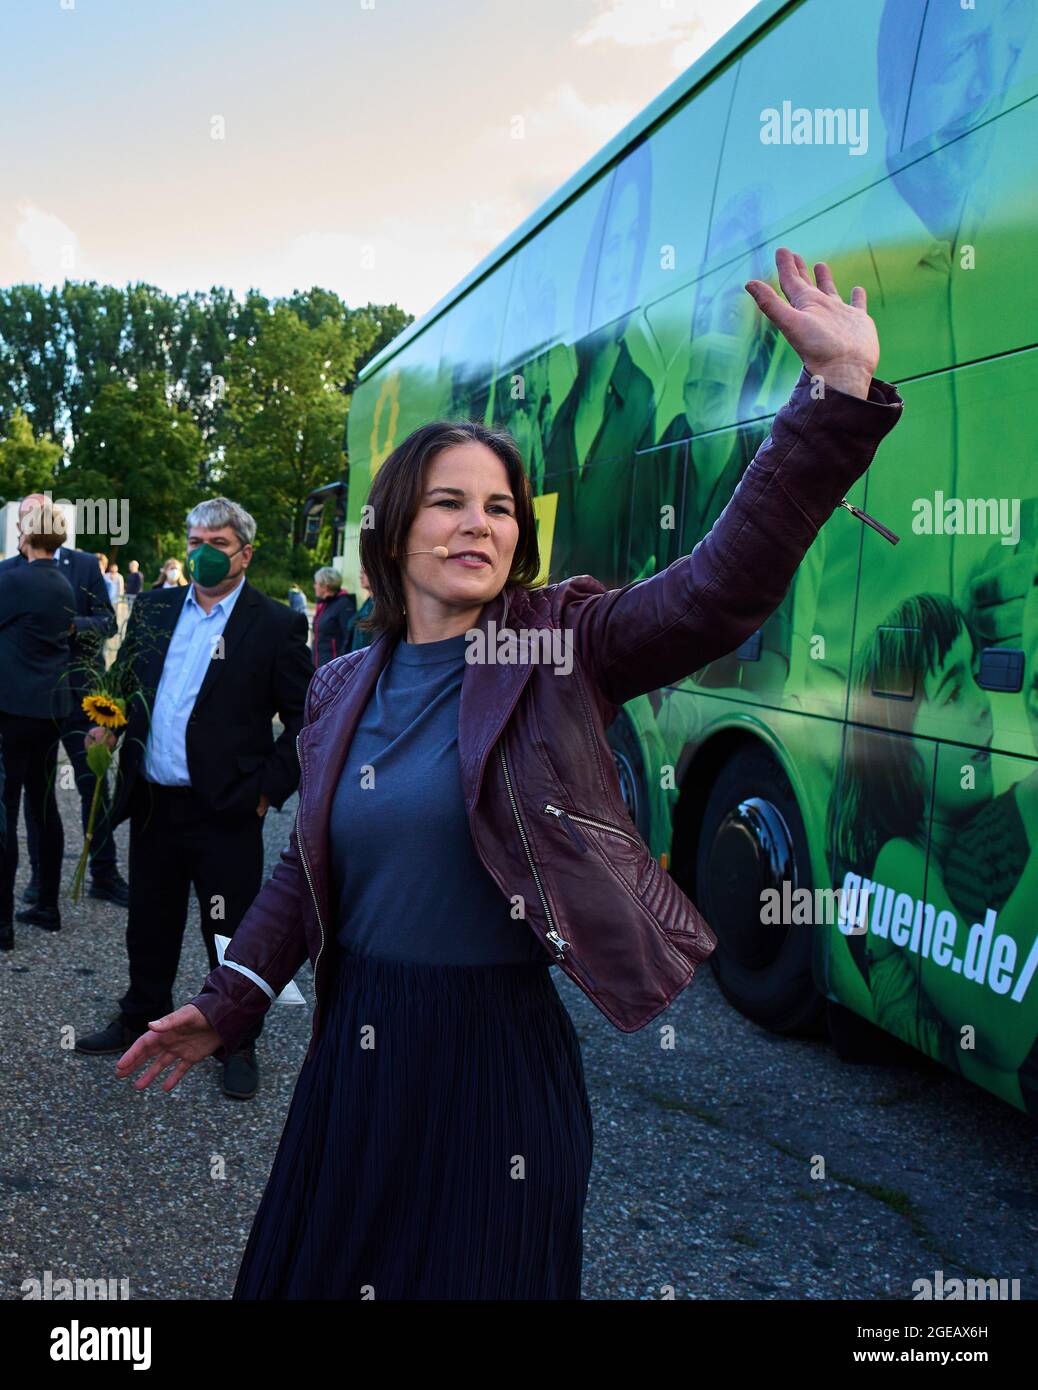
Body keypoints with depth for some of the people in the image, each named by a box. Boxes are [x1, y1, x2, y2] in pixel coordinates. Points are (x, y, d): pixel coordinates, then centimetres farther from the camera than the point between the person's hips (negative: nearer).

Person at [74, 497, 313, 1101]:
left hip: (226, 813, -5)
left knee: (232, 934, 7)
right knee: (150, 923, 19)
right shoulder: (153, 609, 9)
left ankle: (239, 1043, 25)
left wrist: (268, 789, -12)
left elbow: (308, 719, -6)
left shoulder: (276, 624, -7)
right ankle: (142, 1019, 39)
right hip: (153, 803, 5)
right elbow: (124, 683, 18)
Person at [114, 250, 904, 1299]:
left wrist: (840, 391, -31)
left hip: (498, 1053, -4)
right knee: (317, 1268, 19)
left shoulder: (563, 645, -8)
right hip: (357, 1047, 4)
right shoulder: (341, 689, 5)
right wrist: (228, 1003, 12)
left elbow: (721, 587, -23)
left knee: (482, 1271, 12)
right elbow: (307, 871, 14)